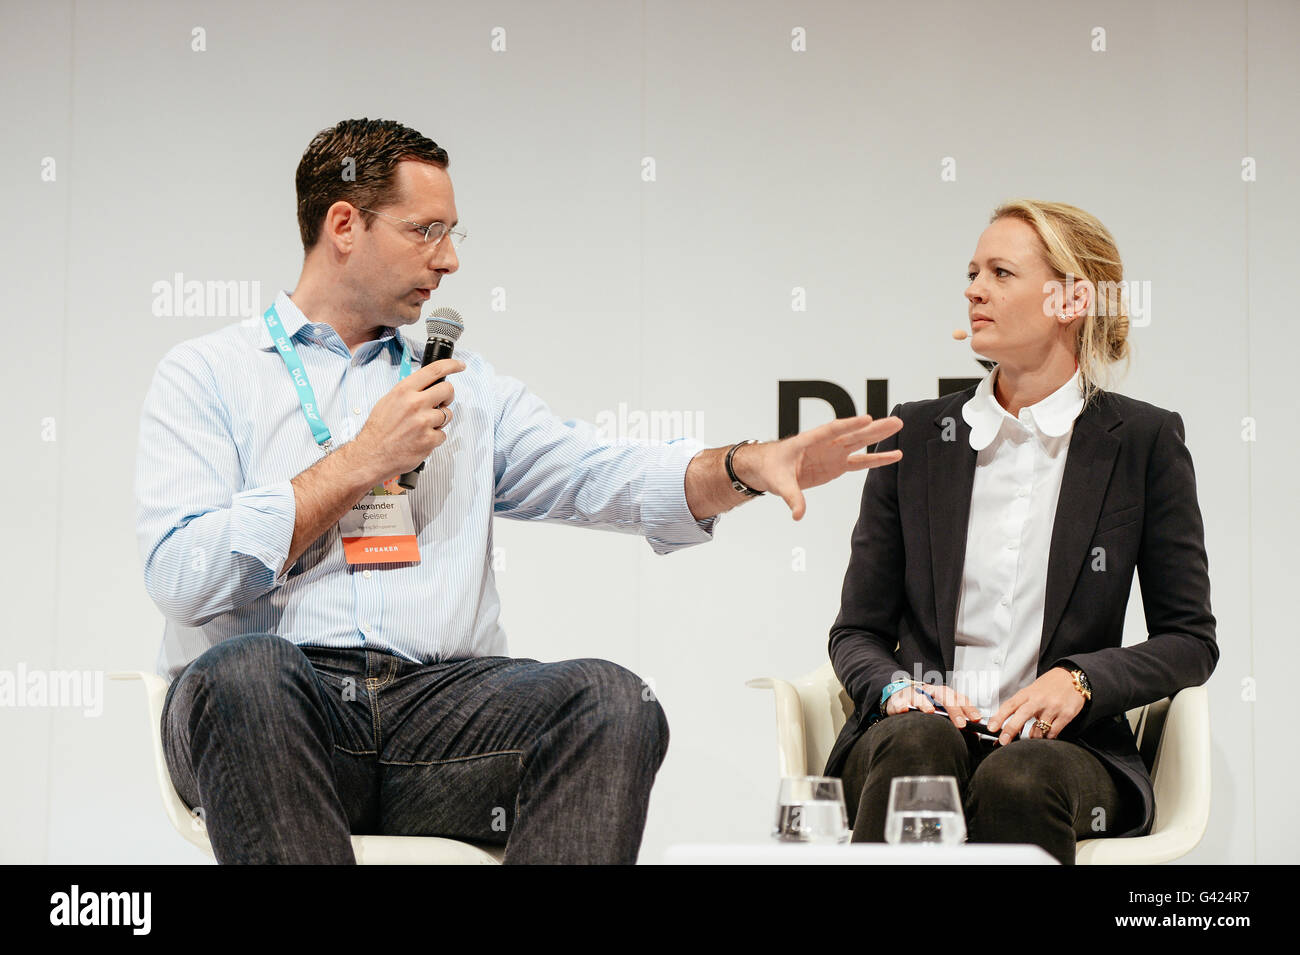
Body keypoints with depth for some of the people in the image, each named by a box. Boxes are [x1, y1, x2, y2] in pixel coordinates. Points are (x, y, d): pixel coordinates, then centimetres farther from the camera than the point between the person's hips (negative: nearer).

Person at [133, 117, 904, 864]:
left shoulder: (464, 385, 26)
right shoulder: (206, 373, 11)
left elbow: (597, 476, 14)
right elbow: (182, 576, -4)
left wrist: (747, 466, -4)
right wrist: (360, 464, -2)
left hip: (440, 698, 3)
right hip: (265, 706, -3)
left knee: (613, 699, -26)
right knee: (245, 671, -38)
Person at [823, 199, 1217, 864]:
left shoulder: (1146, 440, 6)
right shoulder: (916, 434, 11)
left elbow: (1190, 641, 7)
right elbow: (857, 630, 14)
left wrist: (1080, 679, -11)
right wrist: (897, 689, -9)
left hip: (1062, 745, -1)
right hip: (913, 736, 2)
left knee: (1019, 780, -36)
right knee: (919, 742, -34)